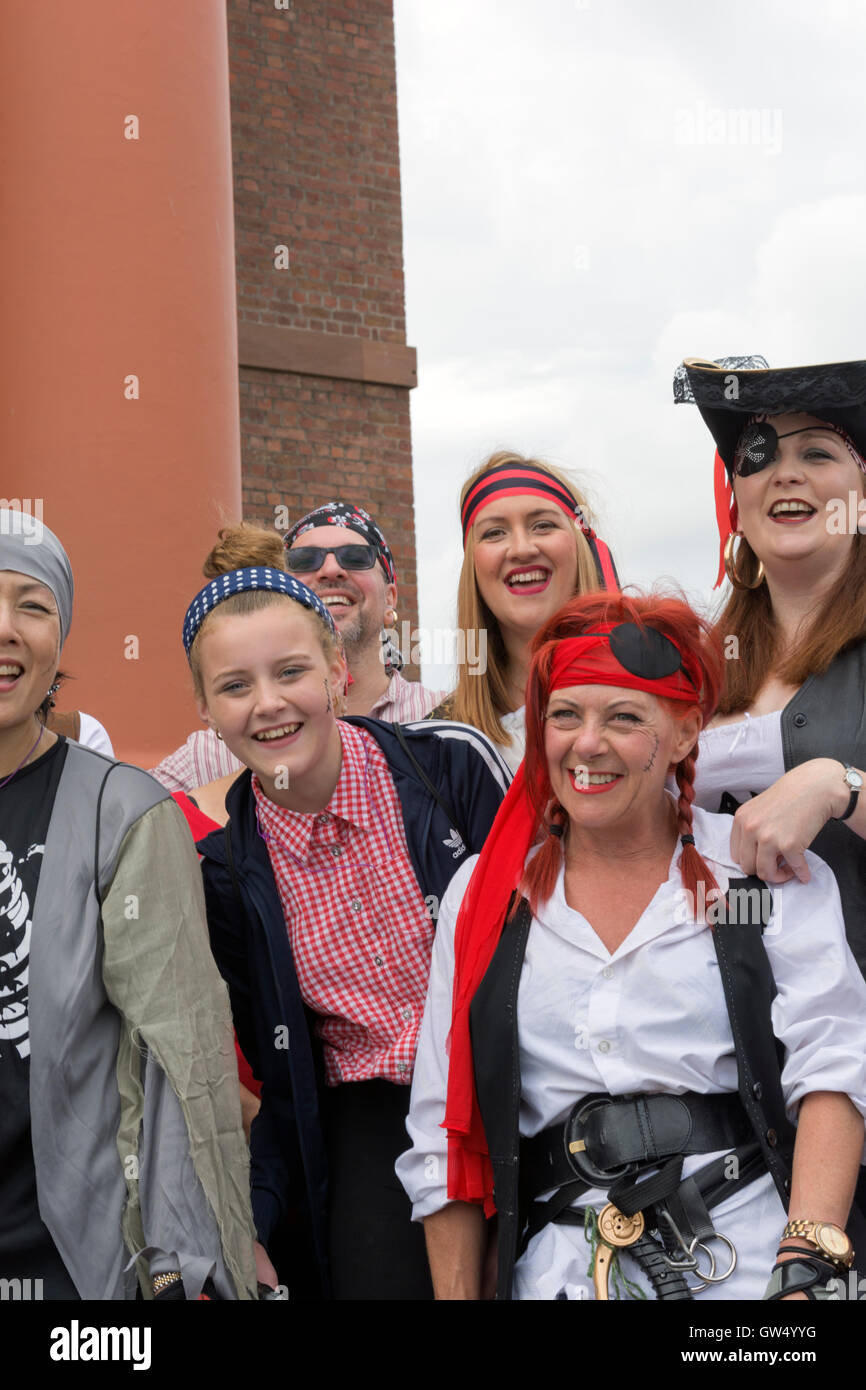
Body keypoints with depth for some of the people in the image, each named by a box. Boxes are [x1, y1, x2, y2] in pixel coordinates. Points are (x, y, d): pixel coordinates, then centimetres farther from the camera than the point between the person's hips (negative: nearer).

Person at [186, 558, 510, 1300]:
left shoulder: (454, 761, -9)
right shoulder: (224, 873, 0)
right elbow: (279, 1070, 8)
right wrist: (250, 1224, -2)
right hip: (367, 1125, 2)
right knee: (383, 1271, -18)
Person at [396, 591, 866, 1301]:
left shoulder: (768, 871, 5)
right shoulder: (482, 894, 11)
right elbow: (446, 1136, 12)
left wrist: (805, 1269, -16)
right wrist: (455, 1296, 6)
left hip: (752, 1257, -1)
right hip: (563, 1265, 2)